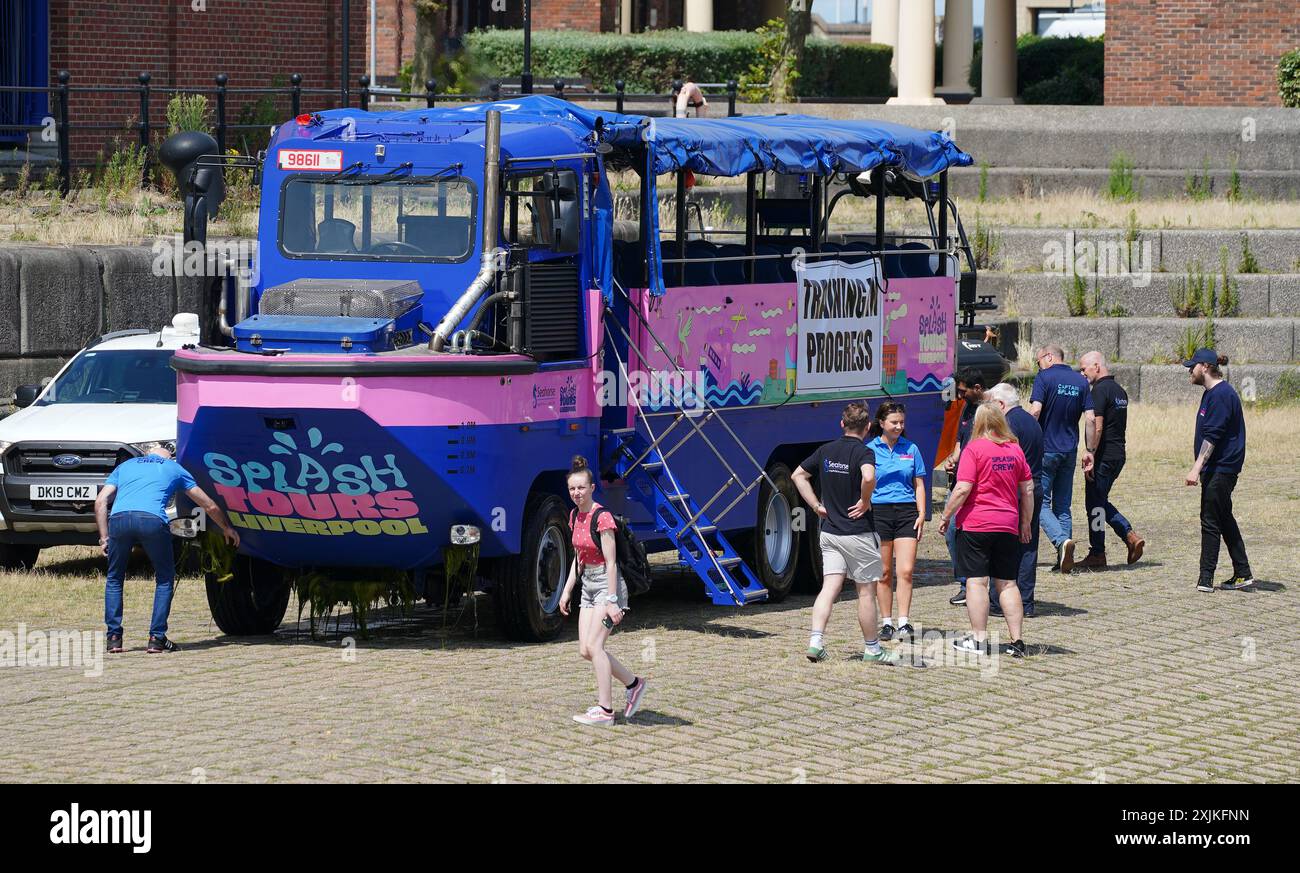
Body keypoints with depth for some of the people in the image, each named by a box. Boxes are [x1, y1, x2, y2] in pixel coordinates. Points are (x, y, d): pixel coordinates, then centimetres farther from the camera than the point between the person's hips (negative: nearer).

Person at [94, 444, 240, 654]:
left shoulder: (125, 466, 34)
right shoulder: (175, 469, 31)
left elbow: (101, 501, 20)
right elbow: (209, 506, 36)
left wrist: (104, 537, 20)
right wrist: (227, 529, 51)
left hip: (119, 518, 2)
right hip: (152, 519, -2)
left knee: (114, 578, 22)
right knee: (165, 579, 18)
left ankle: (114, 638, 13)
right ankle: (157, 638, 10)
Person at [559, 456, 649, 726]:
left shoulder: (602, 518, -17)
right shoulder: (576, 517, 8)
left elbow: (611, 562, -20)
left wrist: (611, 602, -22)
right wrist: (567, 590, 15)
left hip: (607, 584, -8)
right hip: (588, 585, 8)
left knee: (594, 645, -14)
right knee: (585, 650, 3)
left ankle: (605, 710, -11)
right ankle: (634, 684, 19)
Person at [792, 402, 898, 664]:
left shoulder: (825, 451, 6)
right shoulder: (863, 452, -13)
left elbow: (798, 475, 14)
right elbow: (868, 477, -34)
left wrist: (817, 506, 12)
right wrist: (865, 501, -17)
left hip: (829, 532, 5)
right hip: (859, 532, -5)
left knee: (829, 588, 2)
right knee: (866, 591, 6)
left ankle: (816, 641, -14)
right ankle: (872, 649, 15)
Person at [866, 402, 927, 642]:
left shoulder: (911, 449, 9)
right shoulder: (870, 450, 3)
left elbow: (919, 484, 13)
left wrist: (921, 514, 4)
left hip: (906, 512, 1)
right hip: (878, 512, -1)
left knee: (905, 571, -8)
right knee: (884, 573, 3)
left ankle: (904, 622, -7)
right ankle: (886, 623, 10)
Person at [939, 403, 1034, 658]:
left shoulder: (974, 449, -9)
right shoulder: (1015, 450, 7)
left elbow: (963, 489, -15)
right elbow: (1028, 489, 11)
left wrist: (946, 516, -4)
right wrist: (1026, 523, 20)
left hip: (975, 523, -5)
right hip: (1008, 526, 5)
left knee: (976, 580, -1)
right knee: (1007, 583, 9)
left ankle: (979, 639, -3)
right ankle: (1017, 641, 6)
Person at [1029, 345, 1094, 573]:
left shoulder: (1044, 377, -8)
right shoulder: (1081, 381, 7)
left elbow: (1035, 410, -19)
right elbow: (1090, 419, 4)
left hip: (1046, 449, -5)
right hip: (1069, 451, 5)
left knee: (1041, 503, -1)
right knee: (1063, 506, 11)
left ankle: (1062, 540, -25)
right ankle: (1065, 559, 6)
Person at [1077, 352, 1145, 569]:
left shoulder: (1100, 390, -14)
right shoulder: (1120, 391, 16)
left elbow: (1096, 426, -22)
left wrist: (1090, 453, -20)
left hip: (1103, 456, -9)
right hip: (1118, 455, 9)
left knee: (1095, 503, 0)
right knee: (1100, 502, 18)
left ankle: (1097, 555, 5)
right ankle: (1130, 536, 6)